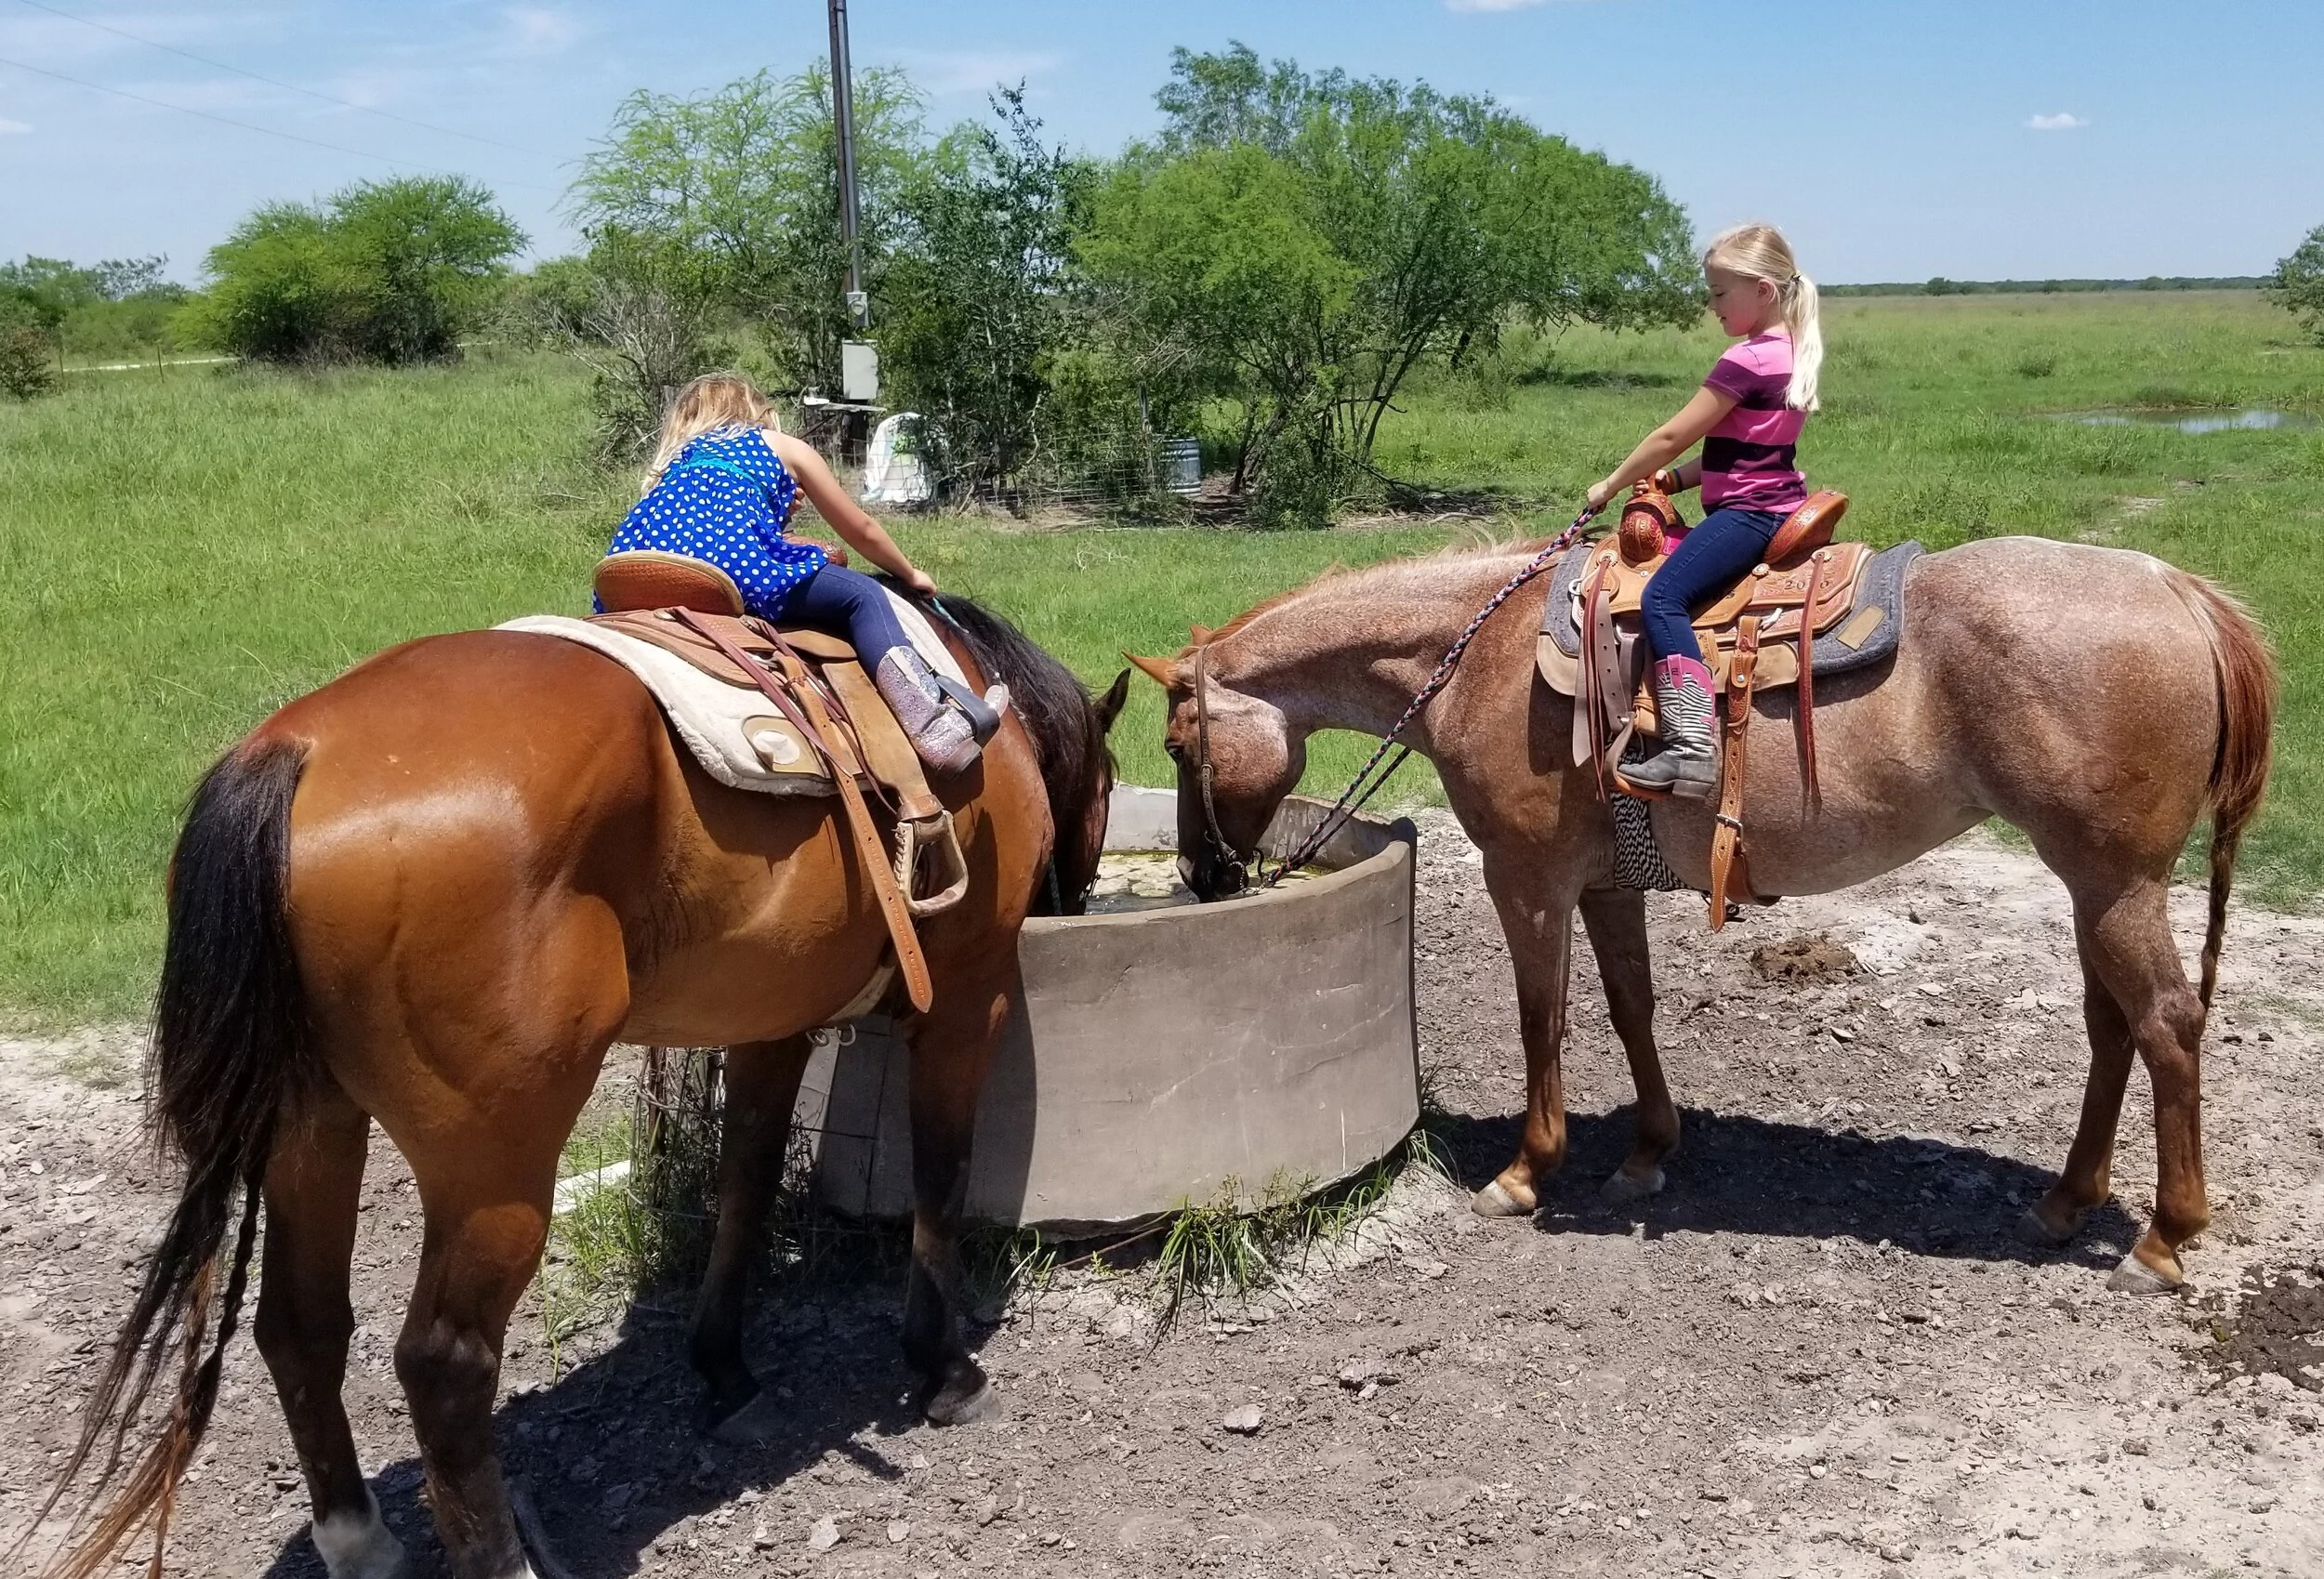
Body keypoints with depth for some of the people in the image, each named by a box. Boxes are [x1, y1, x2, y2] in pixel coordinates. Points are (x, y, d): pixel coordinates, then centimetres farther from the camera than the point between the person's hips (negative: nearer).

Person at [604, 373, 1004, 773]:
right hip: (733, 563, -5)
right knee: (862, 596, 8)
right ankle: (936, 726, -7)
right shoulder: (786, 448, 28)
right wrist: (910, 574, 51)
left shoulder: (672, 463, 38)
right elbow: (861, 532, 35)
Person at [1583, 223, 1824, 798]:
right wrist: (1669, 480, 10)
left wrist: (1611, 485, 0)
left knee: (1663, 598, -26)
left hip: (1746, 512, -11)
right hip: (1779, 505, 11)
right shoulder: (1791, 353, 16)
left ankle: (1691, 747, -38)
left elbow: (1672, 437, -13)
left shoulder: (1747, 359, -15)